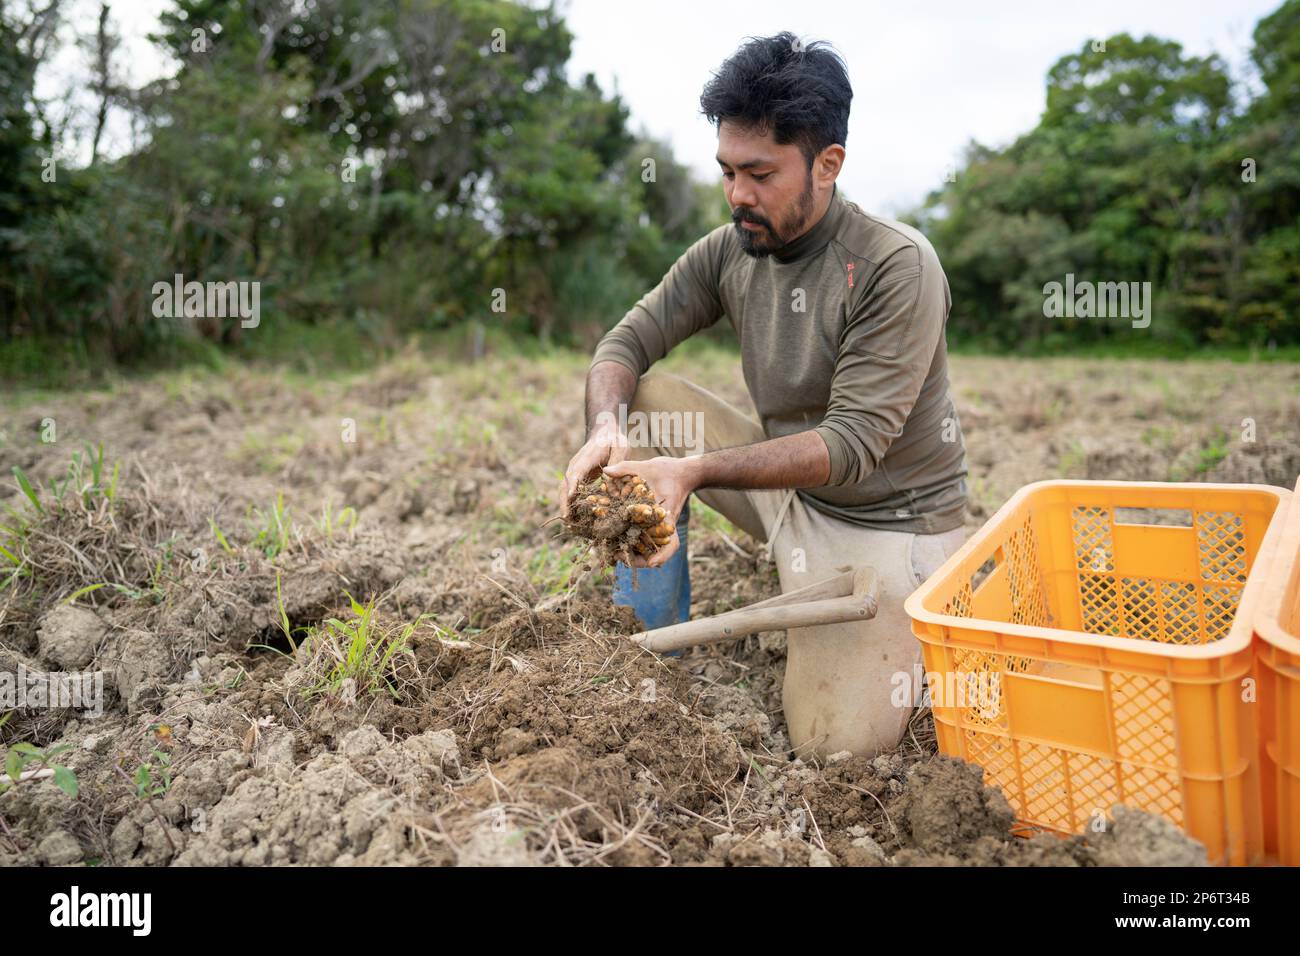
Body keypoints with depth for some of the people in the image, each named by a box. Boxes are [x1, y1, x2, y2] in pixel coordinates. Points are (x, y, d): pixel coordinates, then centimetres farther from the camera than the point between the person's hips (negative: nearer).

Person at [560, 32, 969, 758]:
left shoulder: (896, 266, -21)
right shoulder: (728, 252, -4)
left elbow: (852, 443, -26)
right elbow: (627, 342, -4)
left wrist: (695, 469, -35)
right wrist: (607, 431, -27)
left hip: (888, 520, -5)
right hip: (784, 486, 5)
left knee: (837, 747, -15)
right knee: (638, 400, -11)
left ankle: (902, 630, 18)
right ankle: (654, 645, -1)